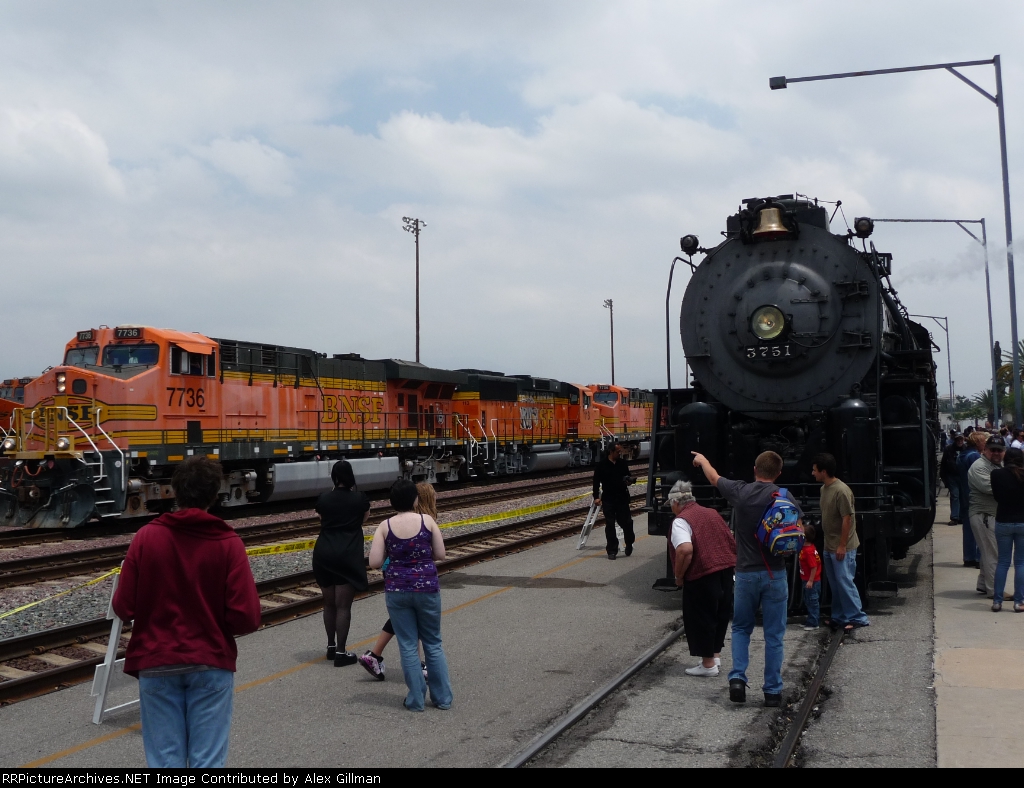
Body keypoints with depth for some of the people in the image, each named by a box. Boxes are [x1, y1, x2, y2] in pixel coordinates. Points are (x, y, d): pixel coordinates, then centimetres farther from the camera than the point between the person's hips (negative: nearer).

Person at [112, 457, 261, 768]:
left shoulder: (146, 537, -6)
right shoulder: (228, 543, -9)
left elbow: (123, 608, -7)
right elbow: (246, 617, -14)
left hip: (156, 664, 1)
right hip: (211, 664, -1)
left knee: (165, 760, 10)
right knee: (208, 761, 7)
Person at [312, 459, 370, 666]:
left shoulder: (323, 499, 5)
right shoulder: (360, 498, -1)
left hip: (323, 554, 4)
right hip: (347, 556, -3)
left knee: (329, 603, 16)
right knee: (343, 606, 0)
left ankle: (331, 646, 28)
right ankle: (340, 652, 1)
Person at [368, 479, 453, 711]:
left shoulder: (385, 526, -5)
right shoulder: (427, 520, -5)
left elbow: (374, 562, -8)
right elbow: (440, 554, -1)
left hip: (397, 590, 0)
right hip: (427, 588, 0)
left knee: (408, 646, 9)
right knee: (433, 643, 14)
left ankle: (416, 700, 14)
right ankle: (443, 698, 19)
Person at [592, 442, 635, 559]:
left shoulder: (623, 463, 6)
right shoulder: (602, 465, -2)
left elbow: (627, 476, 20)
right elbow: (596, 481, 0)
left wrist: (629, 481, -3)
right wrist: (596, 497, -8)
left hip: (622, 498, 2)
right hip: (608, 499, -2)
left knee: (626, 522, 1)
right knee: (610, 525, 2)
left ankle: (629, 543, 28)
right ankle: (612, 551, 9)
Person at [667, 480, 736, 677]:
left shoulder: (681, 521, -10)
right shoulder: (712, 513, 14)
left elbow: (685, 550, -25)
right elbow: (732, 542, 18)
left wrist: (679, 576, -13)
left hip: (702, 575, -8)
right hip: (726, 570, 8)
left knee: (700, 618, 5)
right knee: (721, 614, 21)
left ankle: (708, 664, 13)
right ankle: (716, 654, 31)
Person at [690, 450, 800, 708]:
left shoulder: (740, 491, -3)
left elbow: (714, 478, 16)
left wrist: (702, 460, 34)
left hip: (746, 573, 1)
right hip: (775, 573, -1)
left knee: (741, 628, 18)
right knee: (774, 635, 8)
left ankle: (737, 677, 1)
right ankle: (772, 691, 11)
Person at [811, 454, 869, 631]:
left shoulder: (841, 490, -20)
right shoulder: (824, 488, 8)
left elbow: (847, 519, -20)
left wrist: (842, 546, -20)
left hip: (843, 548, -9)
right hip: (829, 547, 9)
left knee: (845, 582, -5)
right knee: (835, 585, 13)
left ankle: (857, 618, 4)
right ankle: (839, 617, 22)